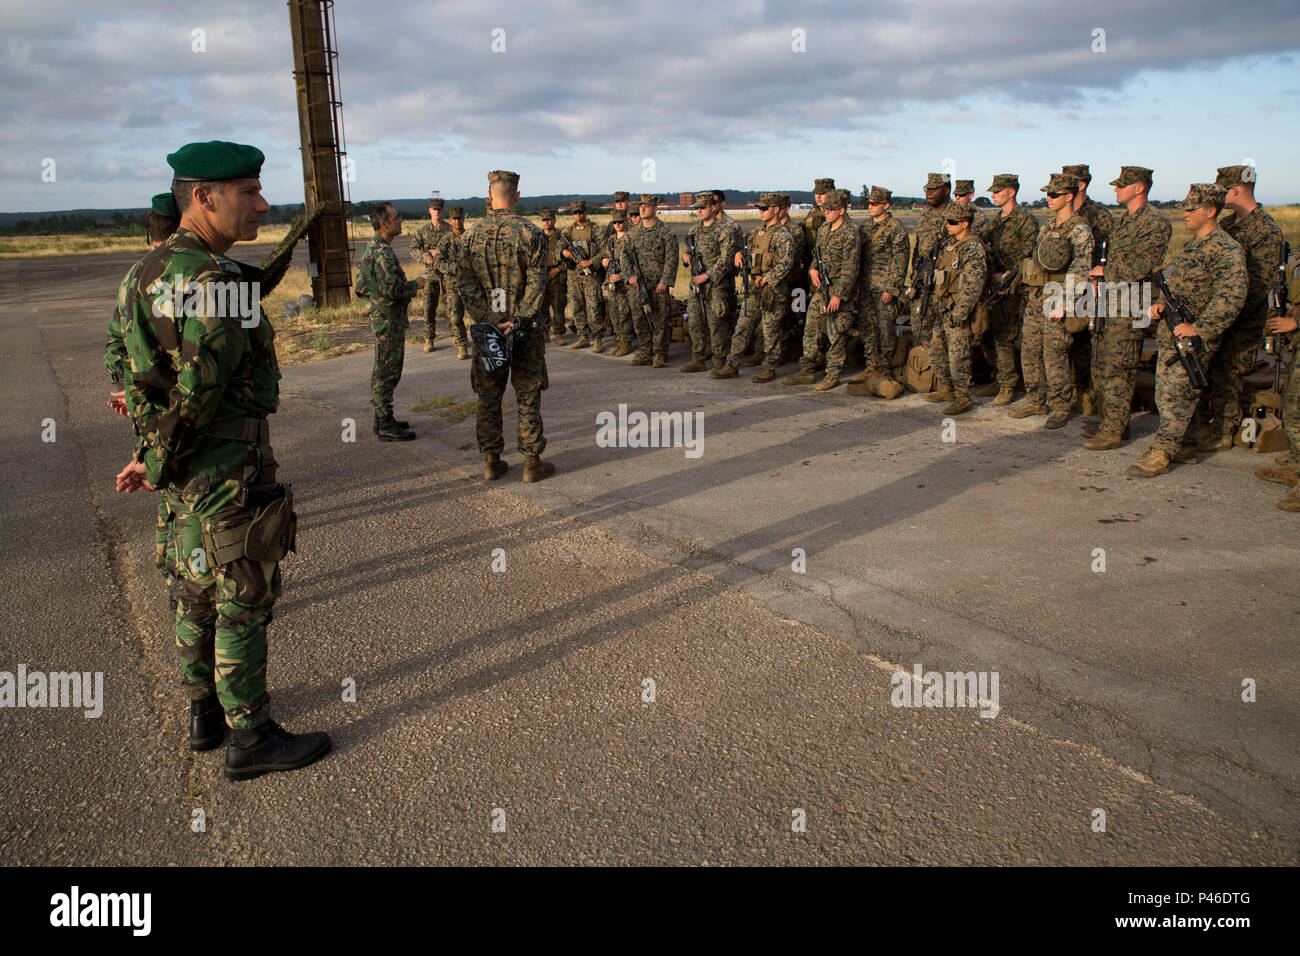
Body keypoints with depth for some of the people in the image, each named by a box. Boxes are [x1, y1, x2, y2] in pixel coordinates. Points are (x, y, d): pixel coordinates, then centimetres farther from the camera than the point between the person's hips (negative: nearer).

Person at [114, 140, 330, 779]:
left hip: (186, 467, 10)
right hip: (228, 469, -10)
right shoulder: (215, 281, -22)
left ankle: (206, 714, 35)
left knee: (198, 594, 19)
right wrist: (155, 462, -10)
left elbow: (144, 372, 11)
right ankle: (251, 738, 15)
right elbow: (201, 389, -23)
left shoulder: (153, 269, 8)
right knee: (243, 602, 2)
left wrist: (154, 450, 11)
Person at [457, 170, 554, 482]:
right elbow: (536, 284, -14)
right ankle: (532, 462, 9)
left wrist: (490, 320, -8)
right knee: (528, 397, 5)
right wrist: (520, 321, -14)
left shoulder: (474, 235, 1)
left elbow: (466, 283, -4)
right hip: (525, 329, -2)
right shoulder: (530, 233, -7)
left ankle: (491, 461, 16)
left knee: (488, 396, 11)